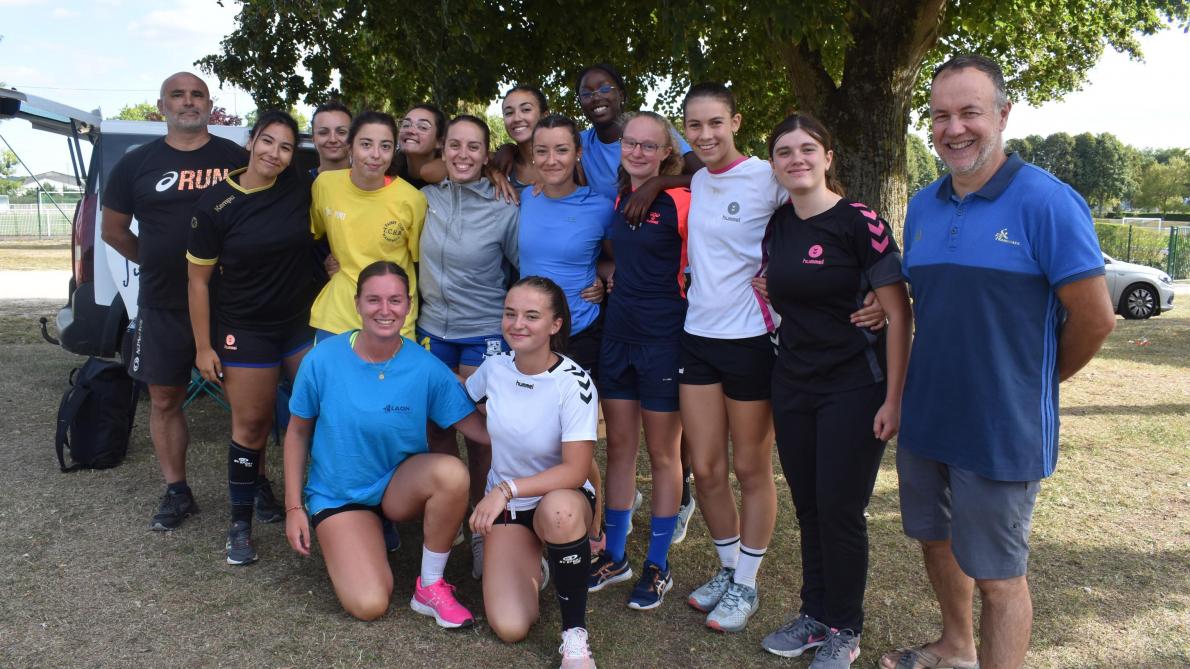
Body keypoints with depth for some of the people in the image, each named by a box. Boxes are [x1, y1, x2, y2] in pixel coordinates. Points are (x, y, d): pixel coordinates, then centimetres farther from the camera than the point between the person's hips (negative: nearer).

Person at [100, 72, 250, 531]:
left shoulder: (236, 159, 1)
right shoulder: (137, 163, 5)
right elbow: (113, 230, 14)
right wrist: (158, 264, 9)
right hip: (163, 306, 2)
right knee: (164, 399, 8)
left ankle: (257, 484, 20)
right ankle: (177, 492, 22)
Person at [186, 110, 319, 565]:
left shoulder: (302, 187, -4)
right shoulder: (215, 204, -9)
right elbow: (198, 280, -4)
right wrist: (203, 347, -6)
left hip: (303, 322, 2)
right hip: (245, 331, -2)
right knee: (251, 425, 5)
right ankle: (241, 524, 21)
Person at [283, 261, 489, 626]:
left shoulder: (426, 368, -15)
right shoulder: (323, 360, -14)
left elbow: (473, 425, -15)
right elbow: (298, 432, -2)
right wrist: (293, 507, -1)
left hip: (399, 485, 1)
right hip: (337, 495, -1)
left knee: (452, 473, -34)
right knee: (370, 605, -19)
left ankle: (430, 586, -12)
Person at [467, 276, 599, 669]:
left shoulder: (574, 383, -21)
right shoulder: (494, 367, -7)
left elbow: (575, 471, -24)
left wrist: (507, 488, -32)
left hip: (563, 500, -3)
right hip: (505, 504, 3)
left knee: (558, 510, -42)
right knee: (509, 628, -14)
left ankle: (575, 636, -21)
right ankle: (529, 560, 20)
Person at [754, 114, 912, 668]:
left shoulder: (860, 222, -13)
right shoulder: (777, 225, 6)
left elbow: (898, 314, -13)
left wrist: (893, 399, -16)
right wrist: (767, 288, 3)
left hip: (854, 389, -6)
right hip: (792, 387, 6)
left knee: (840, 510, 1)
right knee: (808, 508, 13)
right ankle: (814, 614, 30)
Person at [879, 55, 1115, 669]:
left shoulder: (1046, 202, -15)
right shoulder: (922, 206, 5)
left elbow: (1095, 318, -13)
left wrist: (1034, 380, -1)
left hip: (1001, 431, -7)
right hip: (924, 420, 7)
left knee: (997, 576, 7)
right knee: (936, 540, 23)